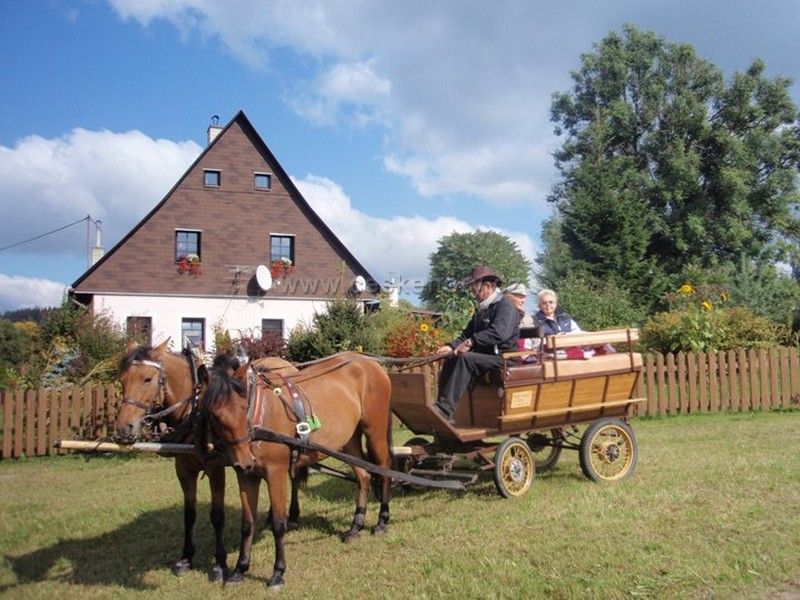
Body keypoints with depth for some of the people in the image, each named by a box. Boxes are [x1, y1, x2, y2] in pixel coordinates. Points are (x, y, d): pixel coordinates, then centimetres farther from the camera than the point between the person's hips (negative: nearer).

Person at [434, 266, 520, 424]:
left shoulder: (504, 307, -10)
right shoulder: (481, 309, 20)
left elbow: (498, 334, -28)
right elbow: (467, 333, 16)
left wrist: (471, 342, -33)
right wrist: (452, 346, -3)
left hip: (502, 358, -9)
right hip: (484, 355, 9)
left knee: (465, 359, -29)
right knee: (450, 361, -9)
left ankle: (445, 410, -35)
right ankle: (440, 408, -16)